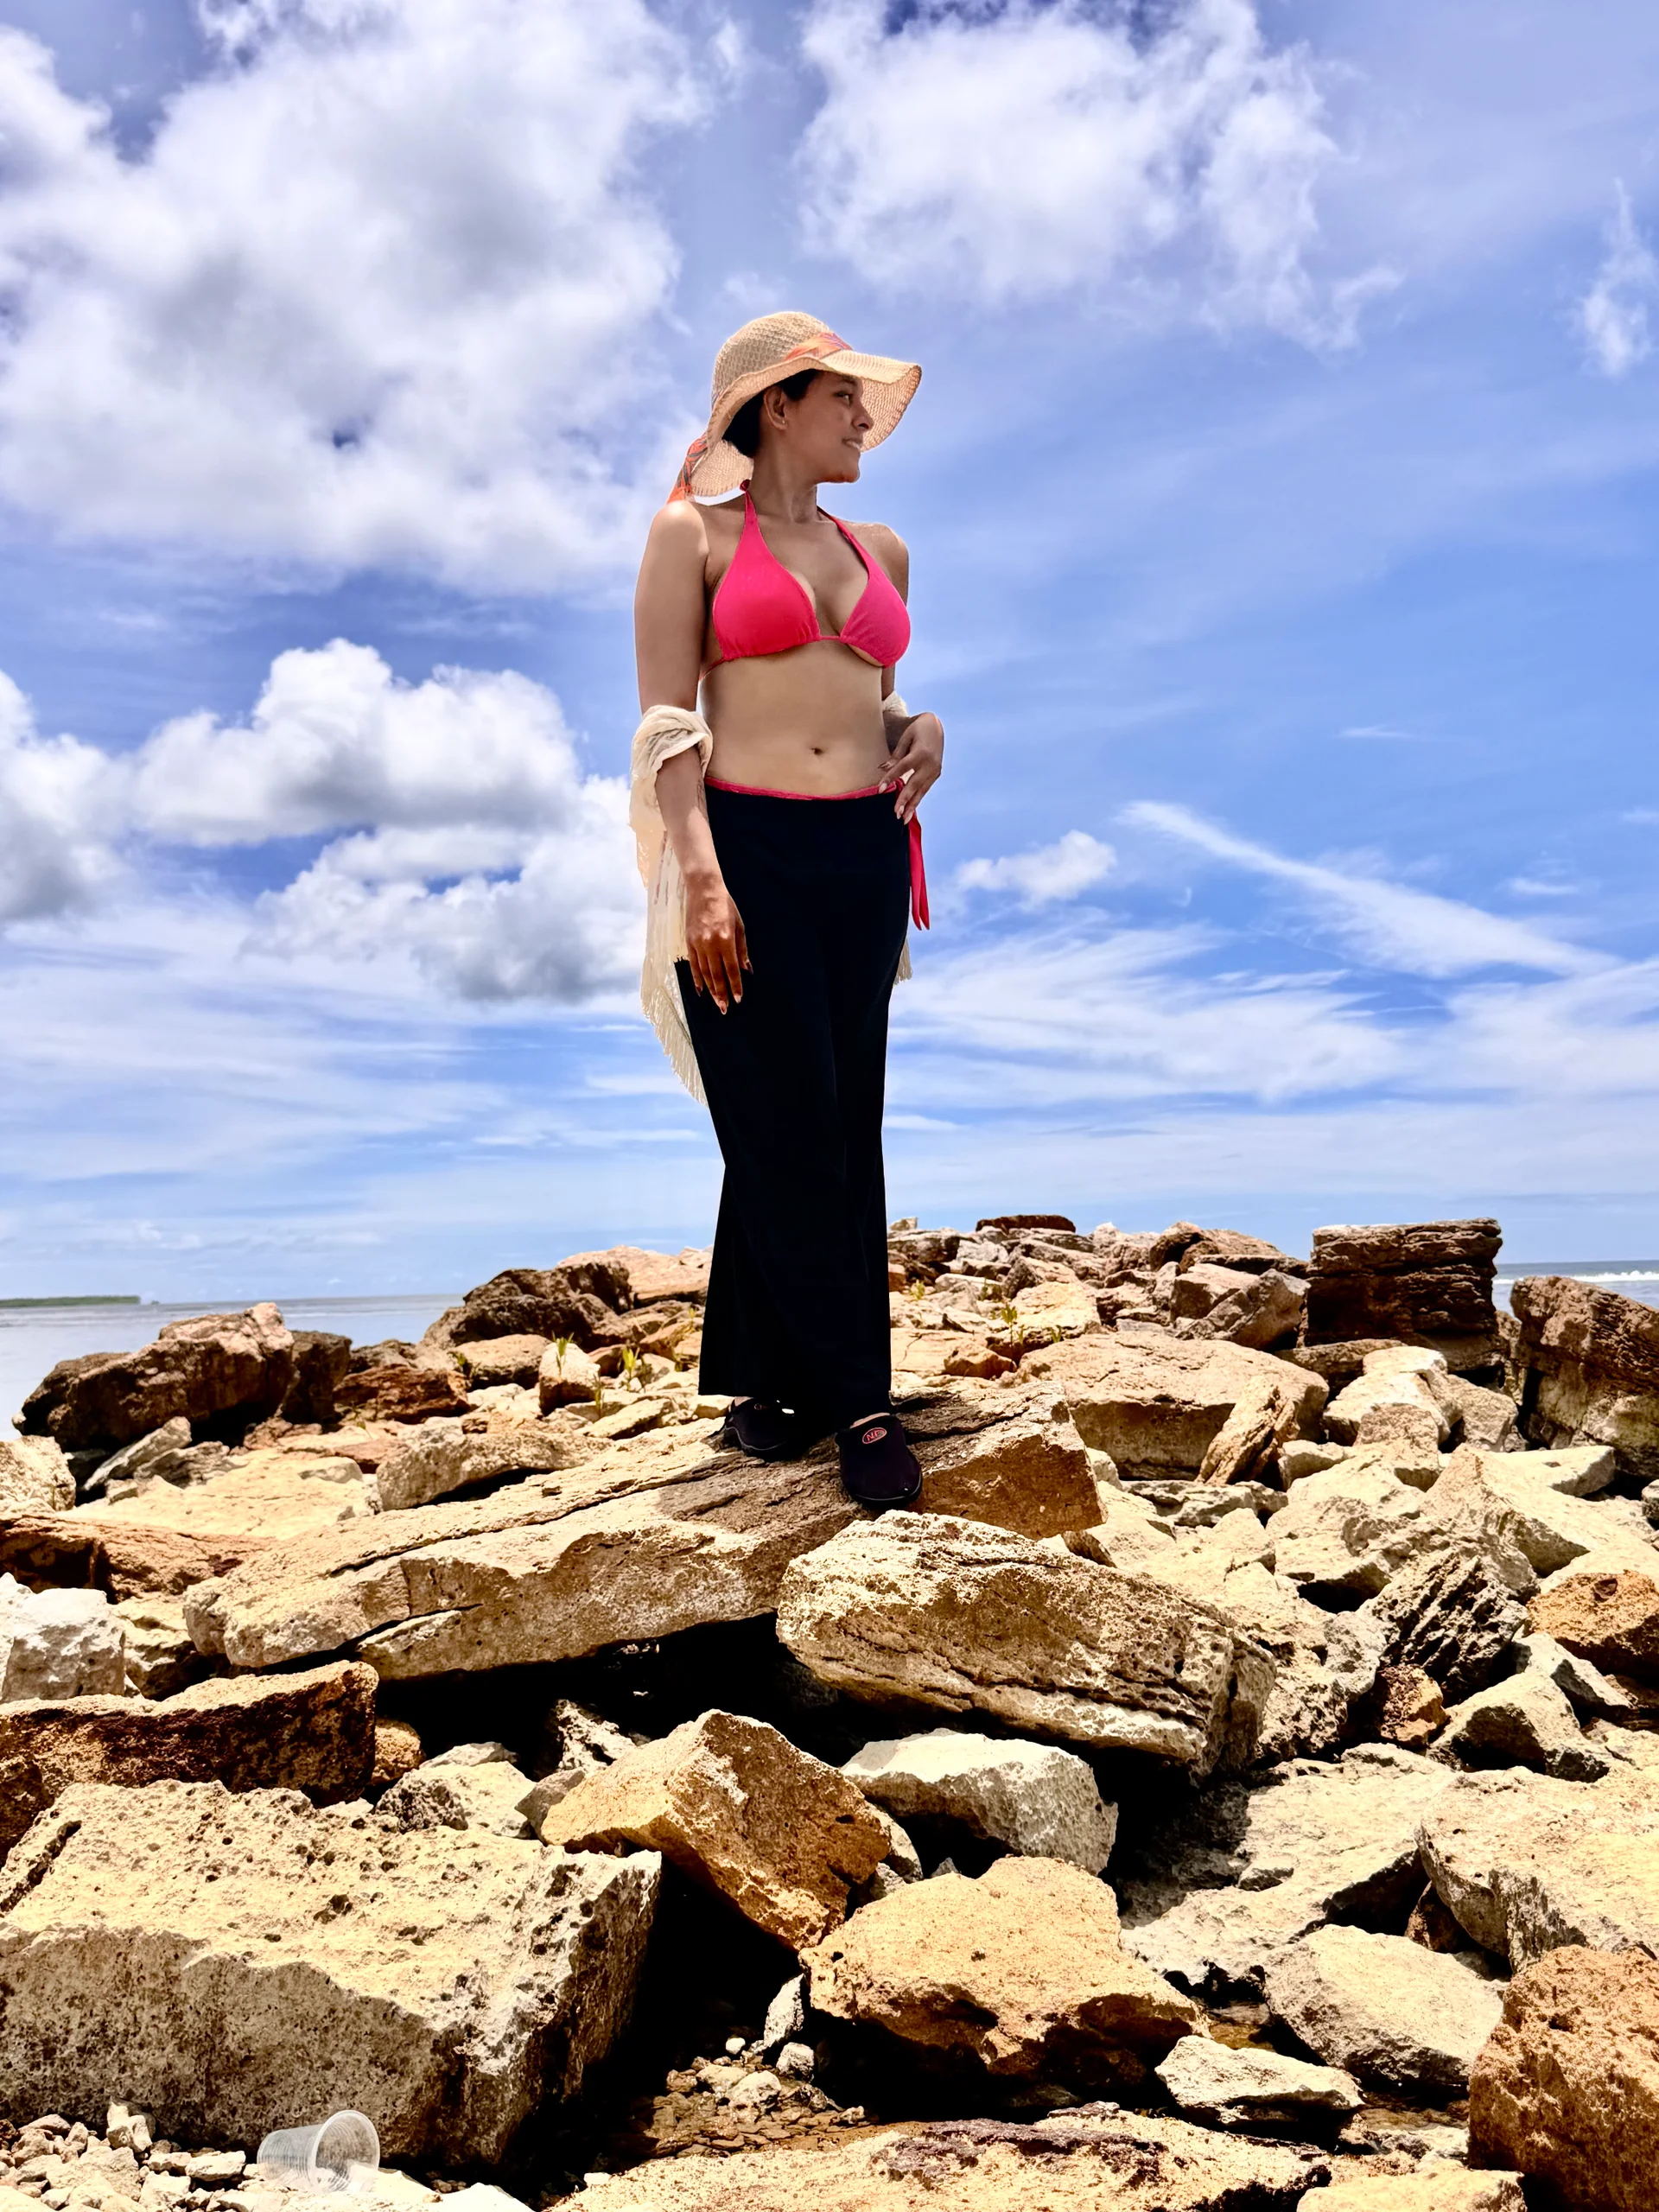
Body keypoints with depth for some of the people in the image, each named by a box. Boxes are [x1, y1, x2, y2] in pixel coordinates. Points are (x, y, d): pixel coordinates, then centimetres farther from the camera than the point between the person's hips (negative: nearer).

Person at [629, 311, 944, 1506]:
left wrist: (923, 729, 4)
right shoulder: (694, 534, 4)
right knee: (789, 1127, -6)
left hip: (865, 858, 5)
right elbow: (668, 722, -4)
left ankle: (768, 1378, 16)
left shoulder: (881, 549, 18)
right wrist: (702, 877, -17)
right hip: (745, 849, -5)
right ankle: (856, 1399, 2)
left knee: (844, 1128, 3)